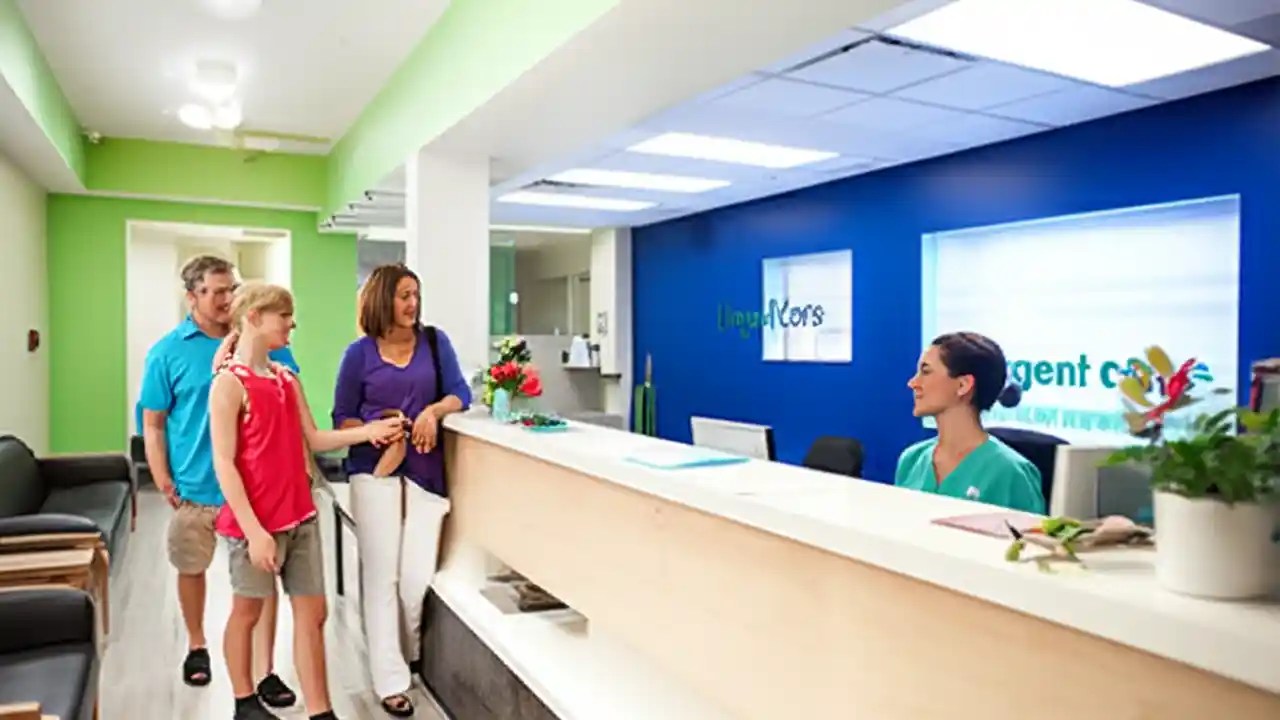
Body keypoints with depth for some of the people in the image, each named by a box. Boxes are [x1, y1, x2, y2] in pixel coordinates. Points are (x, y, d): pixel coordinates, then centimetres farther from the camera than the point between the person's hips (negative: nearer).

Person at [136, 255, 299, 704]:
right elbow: (152, 422, -1)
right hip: (195, 487, 1)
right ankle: (196, 646, 44)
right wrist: (164, 483, -6)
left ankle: (265, 672, 14)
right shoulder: (168, 352, -4)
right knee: (192, 569, 19)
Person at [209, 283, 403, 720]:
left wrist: (367, 431, -3)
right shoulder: (229, 384, -13)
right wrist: (253, 530, -19)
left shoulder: (288, 379, 9)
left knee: (312, 611, 9)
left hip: (301, 517, 7)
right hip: (255, 523, -7)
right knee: (247, 611, 12)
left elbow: (313, 440, 11)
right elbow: (224, 465, -16)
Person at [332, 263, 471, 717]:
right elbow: (342, 417, 3)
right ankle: (390, 680, 12)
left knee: (418, 576, 1)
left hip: (425, 470, 1)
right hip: (374, 471, -1)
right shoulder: (360, 353, 0)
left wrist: (433, 410, -15)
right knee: (381, 574, 1)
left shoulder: (434, 342, 5)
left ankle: (410, 654, 29)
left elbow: (460, 393, 4)